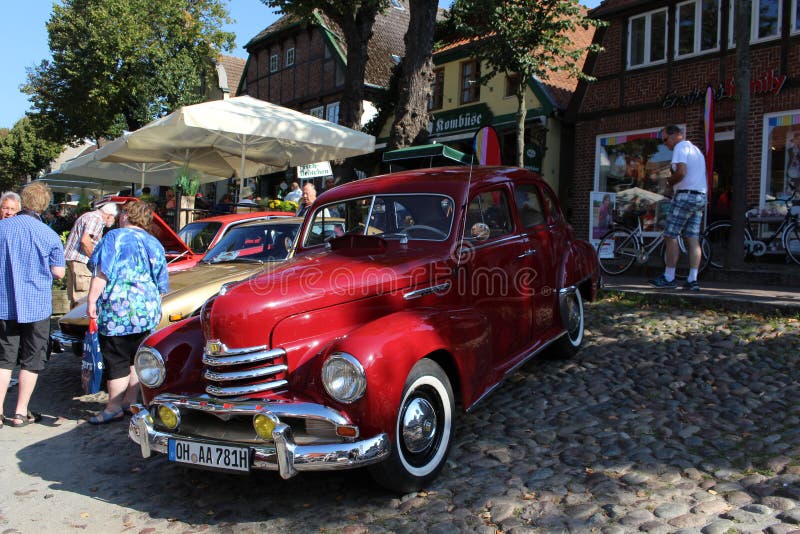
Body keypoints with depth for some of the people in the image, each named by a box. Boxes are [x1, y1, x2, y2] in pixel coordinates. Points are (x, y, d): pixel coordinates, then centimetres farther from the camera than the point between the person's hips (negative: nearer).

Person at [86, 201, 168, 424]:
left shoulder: (115, 237, -6)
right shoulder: (155, 244, 12)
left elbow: (101, 274, -14)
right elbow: (161, 284, 16)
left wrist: (91, 301, -10)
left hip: (117, 310, -6)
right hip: (147, 311, 6)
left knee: (116, 362, 1)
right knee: (137, 359, 14)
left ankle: (114, 408, 8)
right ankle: (130, 400, 22)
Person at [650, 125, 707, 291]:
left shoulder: (680, 147, -7)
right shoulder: (696, 149, 24)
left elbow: (681, 172, -21)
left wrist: (670, 181, -3)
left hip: (686, 195, -9)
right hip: (700, 196, 9)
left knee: (670, 237, -4)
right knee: (693, 239, 5)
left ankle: (669, 278, -2)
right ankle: (692, 280, 2)